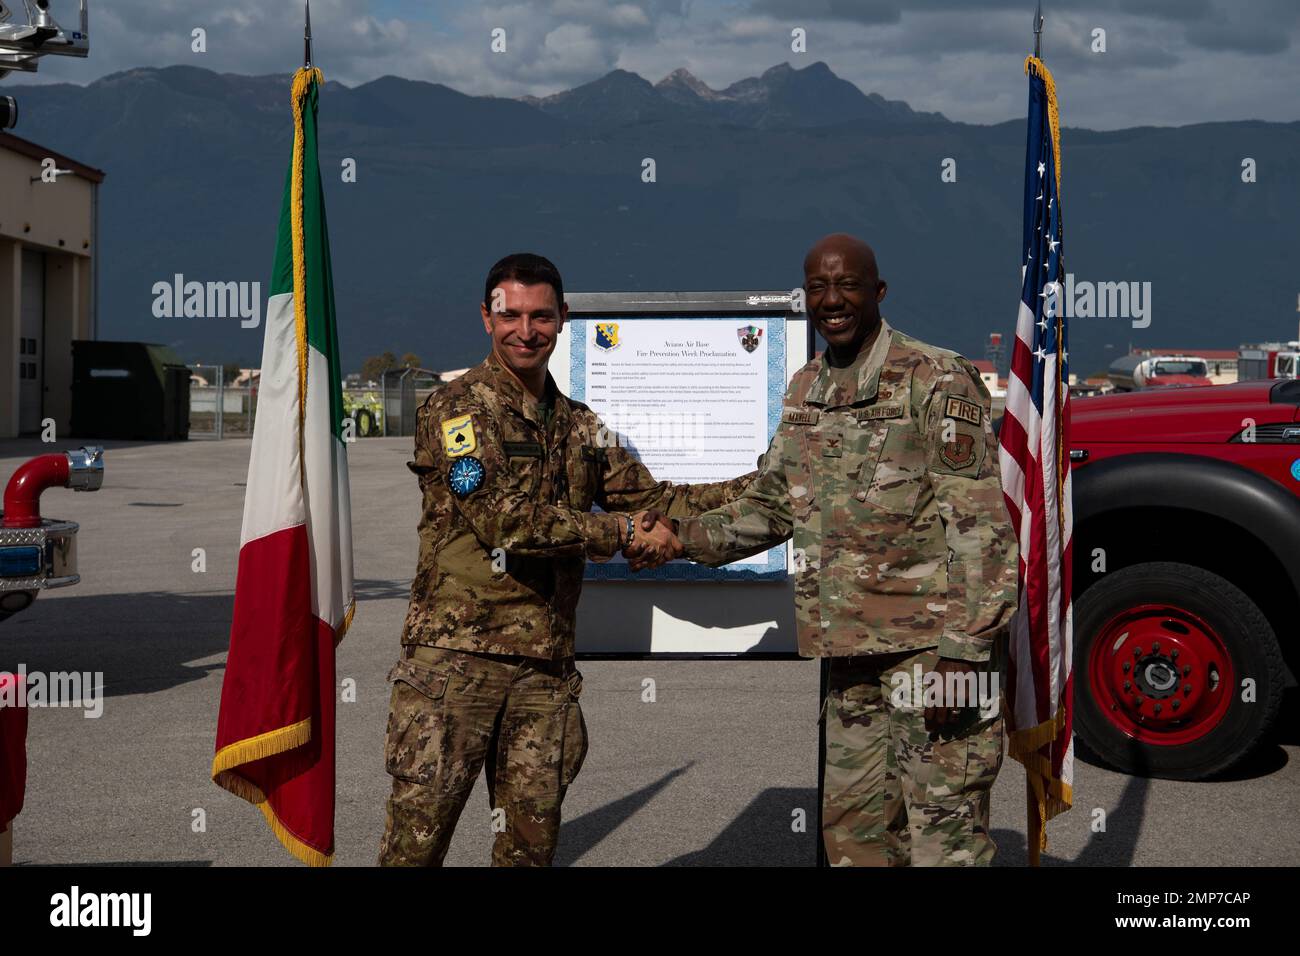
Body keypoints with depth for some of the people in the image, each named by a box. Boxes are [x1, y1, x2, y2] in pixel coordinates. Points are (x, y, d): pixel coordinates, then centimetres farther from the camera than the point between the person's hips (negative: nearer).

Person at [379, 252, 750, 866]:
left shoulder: (580, 428, 17)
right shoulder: (453, 410, -4)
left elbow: (654, 502, 15)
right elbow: (504, 519, -14)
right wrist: (618, 533, -10)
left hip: (545, 669, 5)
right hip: (456, 655, -5)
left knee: (531, 843, 9)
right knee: (416, 839, -3)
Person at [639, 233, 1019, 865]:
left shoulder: (937, 381, -8)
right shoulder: (804, 391, 14)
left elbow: (980, 525, -13)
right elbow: (769, 504, 23)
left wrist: (967, 649, -20)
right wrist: (689, 536, 8)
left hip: (931, 643, -7)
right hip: (852, 649, 8)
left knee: (945, 835, -4)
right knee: (852, 829, 15)